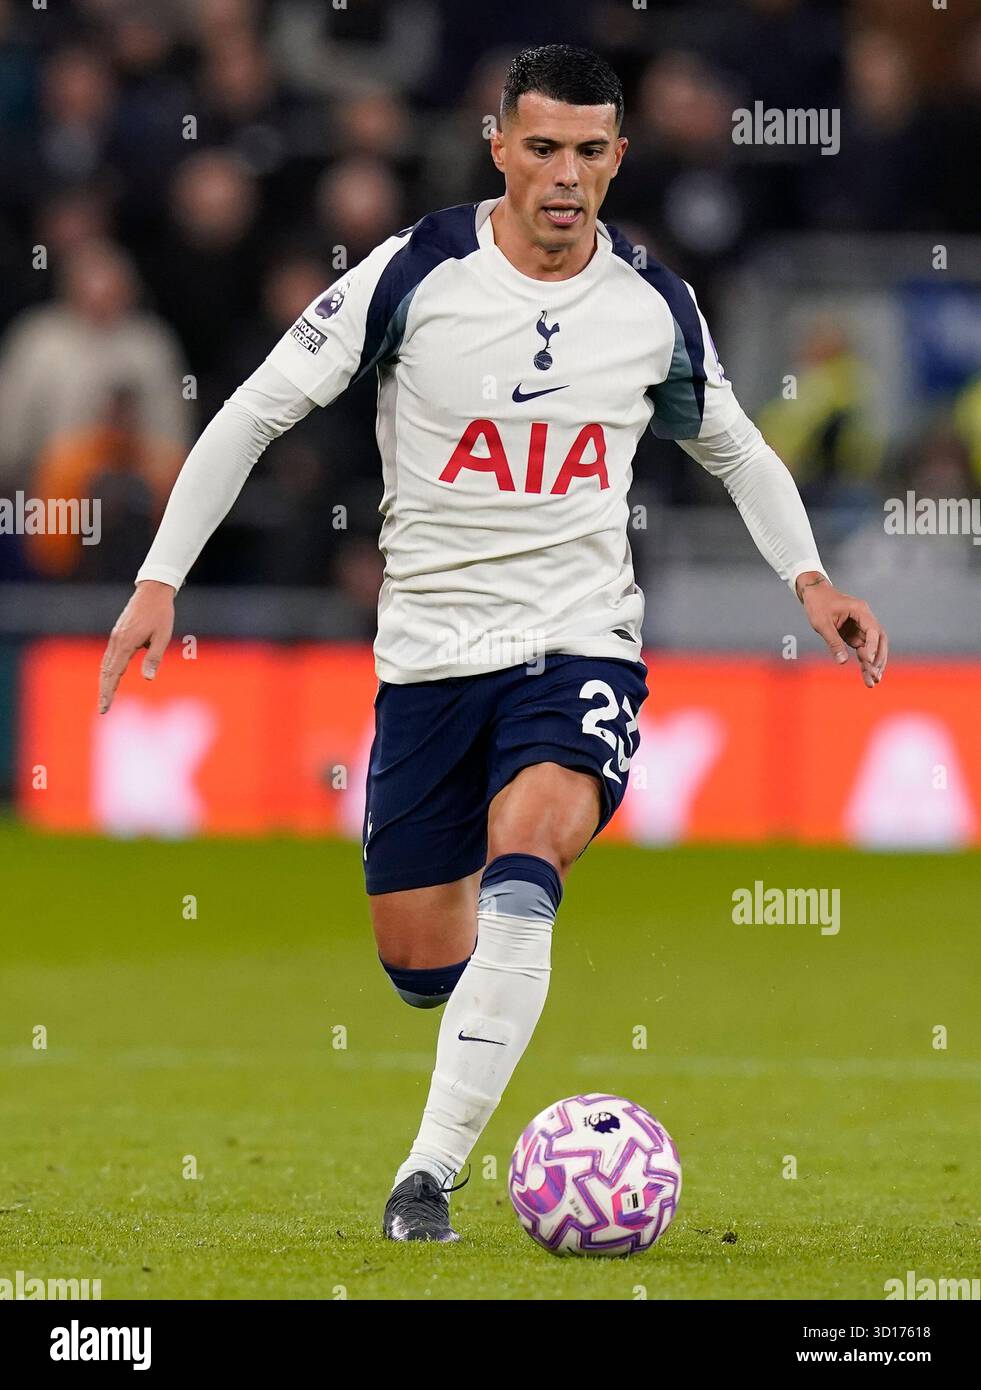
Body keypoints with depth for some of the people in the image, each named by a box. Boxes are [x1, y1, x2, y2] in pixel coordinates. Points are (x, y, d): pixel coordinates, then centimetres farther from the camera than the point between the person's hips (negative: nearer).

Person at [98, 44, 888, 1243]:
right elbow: (256, 412, -2)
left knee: (523, 854, -30)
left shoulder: (655, 307, 1)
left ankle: (429, 1173, -29)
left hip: (580, 643, -1)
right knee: (419, 964, 5)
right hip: (429, 649, 1)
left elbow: (733, 446, 20)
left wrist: (808, 578, 5)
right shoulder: (417, 275, -7)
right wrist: (161, 578, -9)